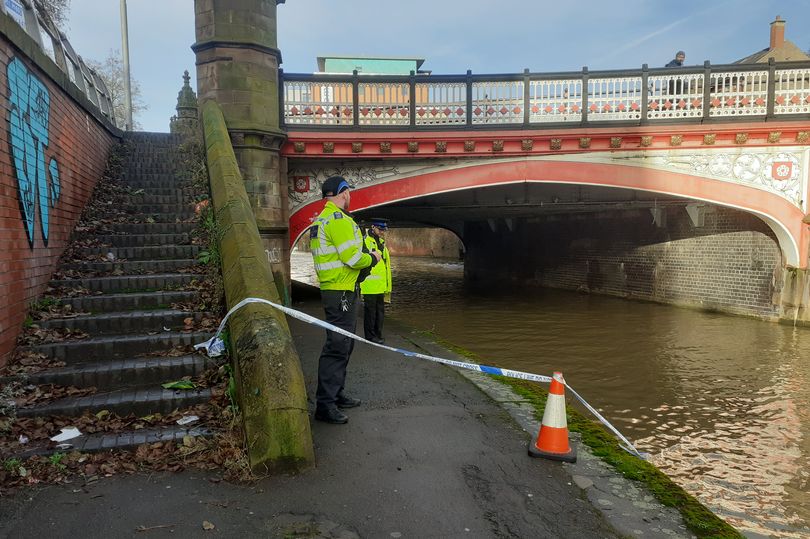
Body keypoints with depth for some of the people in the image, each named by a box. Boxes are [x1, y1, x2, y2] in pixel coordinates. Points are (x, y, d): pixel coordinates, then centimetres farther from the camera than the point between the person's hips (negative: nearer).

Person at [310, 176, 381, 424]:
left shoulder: (321, 219, 18)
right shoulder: (339, 219, -15)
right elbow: (352, 257, -22)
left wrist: (364, 256, 15)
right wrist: (372, 258, -4)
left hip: (331, 289, 11)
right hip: (341, 292, -11)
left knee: (343, 345, 18)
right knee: (337, 347, -8)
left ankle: (336, 394, 29)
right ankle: (325, 405, -3)